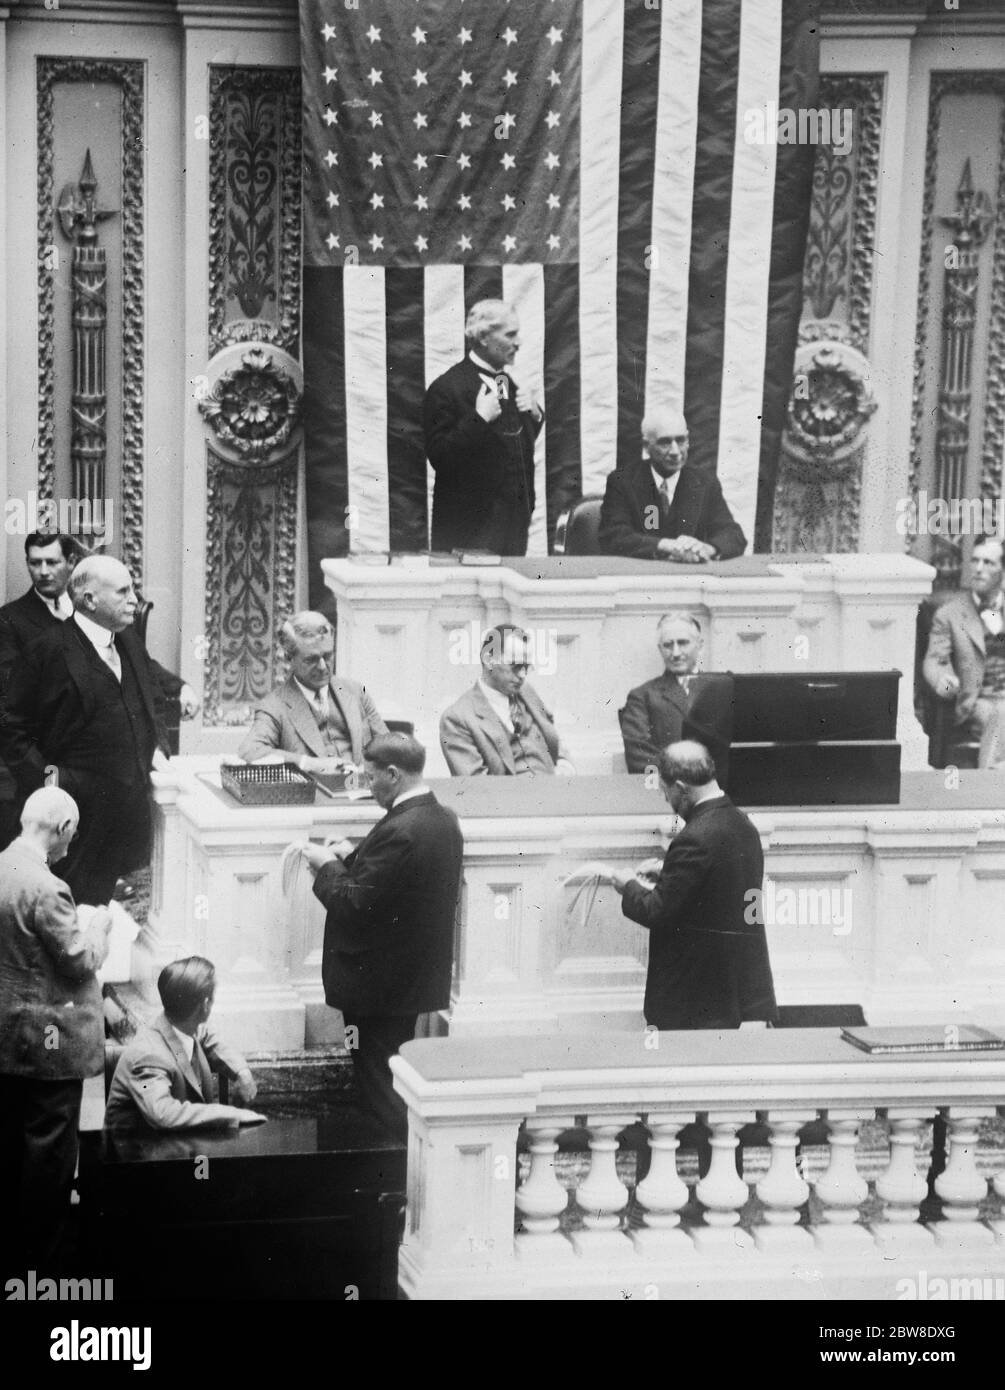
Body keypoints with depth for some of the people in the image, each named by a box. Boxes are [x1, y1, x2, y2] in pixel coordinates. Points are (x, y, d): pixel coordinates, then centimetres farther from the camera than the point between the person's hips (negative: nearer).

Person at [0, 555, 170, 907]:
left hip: (130, 802, 6)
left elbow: (152, 700, 27)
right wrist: (44, 775, -14)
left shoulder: (129, 640, 11)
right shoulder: (51, 651, -11)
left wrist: (158, 747, 12)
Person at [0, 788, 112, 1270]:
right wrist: (98, 927, 1)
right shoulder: (45, 888, -24)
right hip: (49, 1038, -9)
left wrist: (76, 923, 16)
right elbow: (81, 961, -17)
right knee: (50, 1151, 1)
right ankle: (42, 1259, 8)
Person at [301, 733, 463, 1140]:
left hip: (379, 982, -10)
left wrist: (328, 866, -9)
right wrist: (353, 857, 6)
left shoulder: (399, 832, -26)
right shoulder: (444, 820, 4)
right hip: (418, 979, 10)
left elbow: (354, 905, -25)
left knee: (379, 1095, 0)